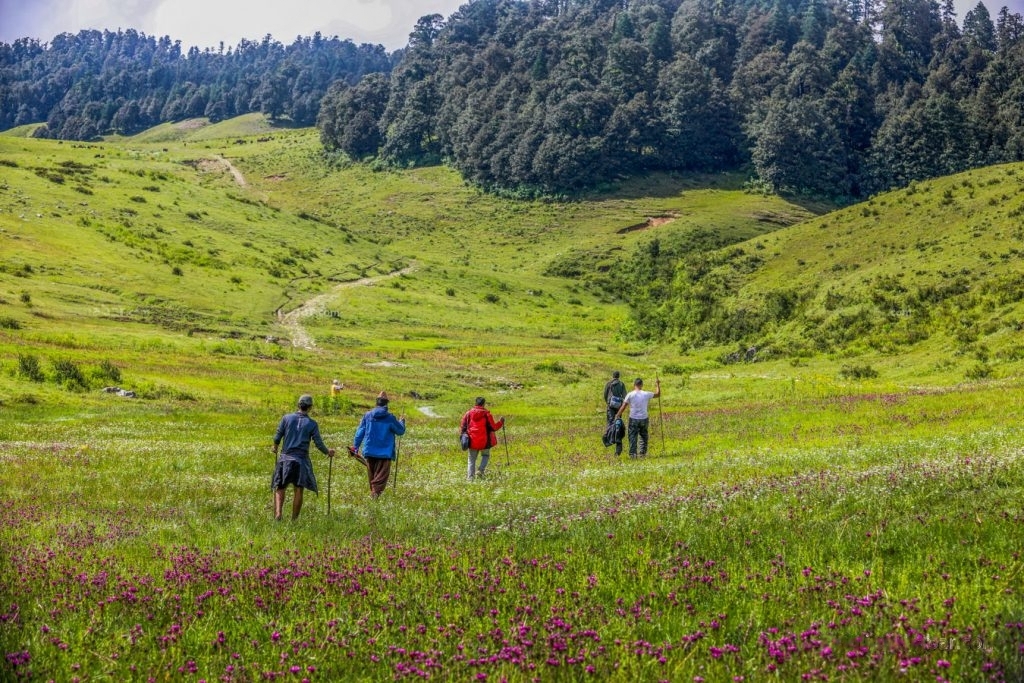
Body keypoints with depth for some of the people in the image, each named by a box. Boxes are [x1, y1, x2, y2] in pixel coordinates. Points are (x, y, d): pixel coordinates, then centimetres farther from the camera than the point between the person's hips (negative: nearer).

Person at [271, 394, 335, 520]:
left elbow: (277, 437, 0)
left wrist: (275, 447, 22)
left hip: (285, 458, 1)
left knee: (280, 488, 7)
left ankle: (278, 513, -12)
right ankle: (294, 519, 8)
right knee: (299, 490, 6)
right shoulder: (312, 423, -2)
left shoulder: (287, 418, 0)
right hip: (302, 460, -1)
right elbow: (318, 444, -3)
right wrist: (328, 452, 16)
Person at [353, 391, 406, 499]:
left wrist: (355, 446, 13)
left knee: (372, 475, 17)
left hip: (369, 451, 3)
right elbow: (400, 431, 4)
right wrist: (401, 422, 24)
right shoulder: (390, 418, -8)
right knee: (382, 475, -4)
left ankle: (372, 492, 25)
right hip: (385, 453, -3)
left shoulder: (367, 416, 0)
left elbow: (360, 433, 4)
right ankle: (376, 492, -22)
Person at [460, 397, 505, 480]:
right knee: (485, 455, 20)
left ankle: (470, 476, 6)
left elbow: (463, 427, 4)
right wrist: (501, 422, 10)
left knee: (472, 459, 13)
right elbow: (493, 427, -5)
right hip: (484, 441, -2)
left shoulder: (469, 413, 1)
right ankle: (480, 470, 0)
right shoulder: (487, 414, -8)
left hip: (472, 441, 2)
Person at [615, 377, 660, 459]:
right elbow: (657, 394, 13)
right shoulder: (646, 394, -3)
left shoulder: (630, 395, -6)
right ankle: (642, 453, 14)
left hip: (633, 419, -1)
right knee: (643, 437, 15)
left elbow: (623, 407, -6)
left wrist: (617, 415, 6)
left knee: (632, 437, 3)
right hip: (644, 419, 1)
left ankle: (633, 453, -1)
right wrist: (657, 384, 27)